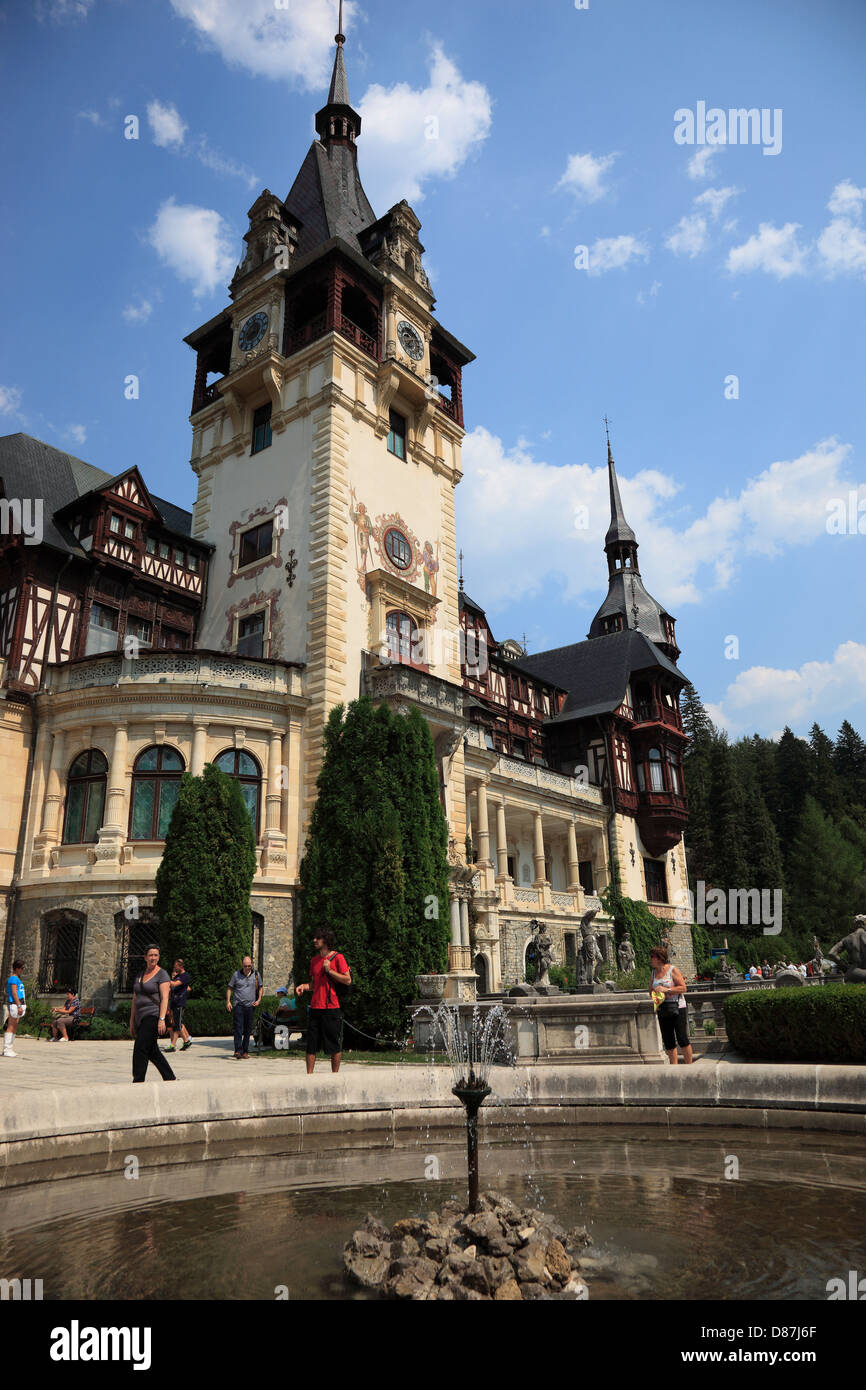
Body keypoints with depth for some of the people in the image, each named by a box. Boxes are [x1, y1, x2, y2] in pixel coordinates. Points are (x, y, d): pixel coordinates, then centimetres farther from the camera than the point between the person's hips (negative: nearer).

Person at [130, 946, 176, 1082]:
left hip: (153, 1016, -7)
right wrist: (132, 1022, 16)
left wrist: (162, 1019, -21)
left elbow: (165, 998, -12)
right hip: (141, 1018, 7)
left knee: (140, 1050, -13)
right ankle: (170, 1079, 19)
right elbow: (135, 999, 18)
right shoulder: (139, 975, 16)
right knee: (152, 1052, 10)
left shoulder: (162, 974, -5)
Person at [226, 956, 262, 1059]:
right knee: (238, 1029, -12)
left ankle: (245, 1051, 14)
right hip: (239, 1005, -2)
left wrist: (259, 1000, 2)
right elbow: (230, 988, 8)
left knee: (248, 1030, 6)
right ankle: (238, 1051, -15)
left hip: (251, 1006, 2)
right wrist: (228, 1001, -3)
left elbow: (260, 988, 16)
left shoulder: (256, 975, 6)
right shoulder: (236, 974, 2)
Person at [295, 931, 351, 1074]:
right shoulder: (314, 960, 15)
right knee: (311, 1044, 5)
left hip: (332, 1008, -5)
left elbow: (348, 980, -8)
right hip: (315, 1007, 5)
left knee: (335, 1045, 3)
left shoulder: (337, 957, -4)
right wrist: (304, 986, 2)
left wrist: (330, 971, -13)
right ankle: (309, 1075, 12)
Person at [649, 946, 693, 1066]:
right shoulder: (654, 972, 11)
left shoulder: (672, 970, -6)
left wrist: (666, 990, -18)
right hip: (662, 1010, 6)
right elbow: (651, 991, 19)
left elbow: (683, 988, -11)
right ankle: (674, 1068, 13)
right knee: (668, 1042, 6)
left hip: (678, 1008, -6)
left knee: (682, 1039, -6)